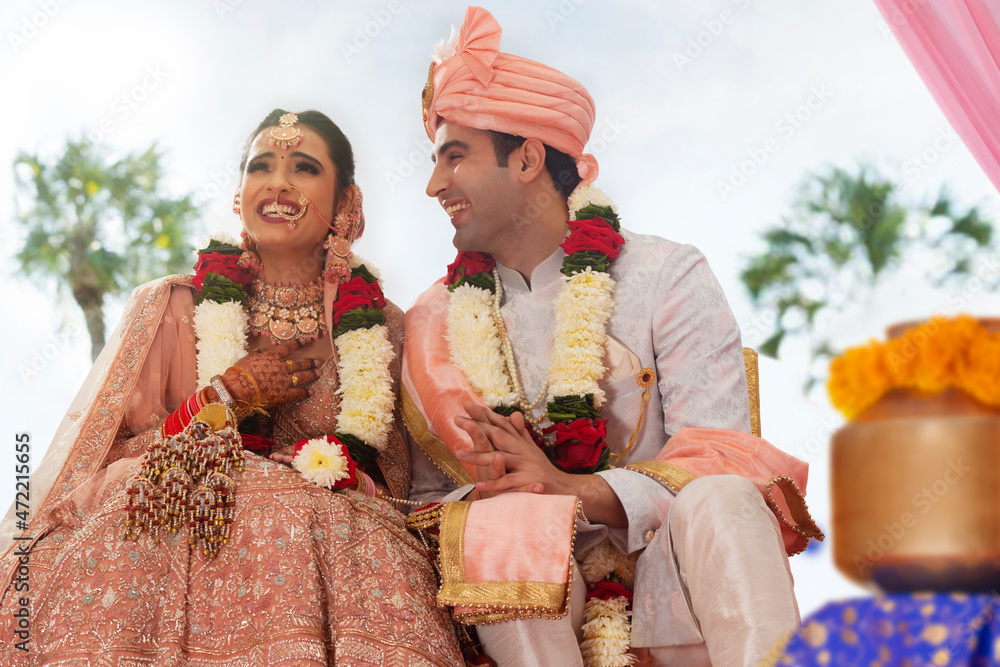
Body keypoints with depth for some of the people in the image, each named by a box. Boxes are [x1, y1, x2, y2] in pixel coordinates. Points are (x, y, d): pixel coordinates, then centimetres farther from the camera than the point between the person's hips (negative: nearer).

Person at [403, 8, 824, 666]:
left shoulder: (667, 277, 3)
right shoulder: (436, 325, 11)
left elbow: (718, 457, -9)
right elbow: (426, 506, 7)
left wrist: (573, 489, -24)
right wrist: (499, 503, -17)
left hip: (667, 589, -1)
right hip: (532, 604, 2)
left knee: (719, 501, -33)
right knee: (499, 523, -32)